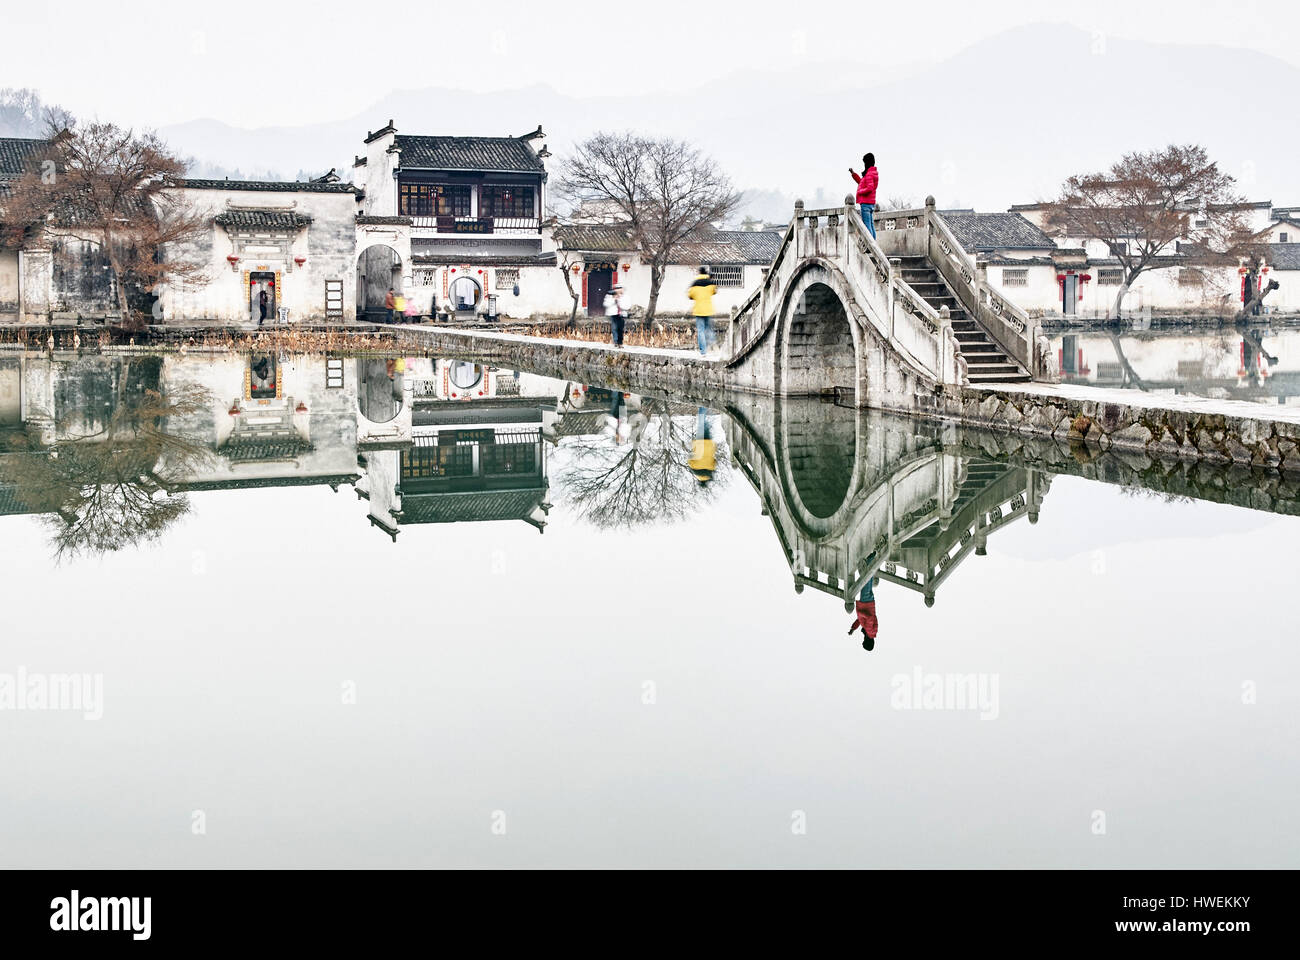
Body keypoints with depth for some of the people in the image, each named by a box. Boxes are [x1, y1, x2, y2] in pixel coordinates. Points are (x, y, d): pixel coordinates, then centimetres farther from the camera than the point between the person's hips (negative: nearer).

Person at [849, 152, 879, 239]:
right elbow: (861, 183, 29)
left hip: (866, 203, -10)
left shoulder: (869, 174, -14)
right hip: (871, 203, 10)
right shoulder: (873, 173, 17)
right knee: (871, 226, 10)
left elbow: (869, 188, -25)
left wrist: (859, 191, -11)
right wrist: (853, 173, 24)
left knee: (867, 226, -11)